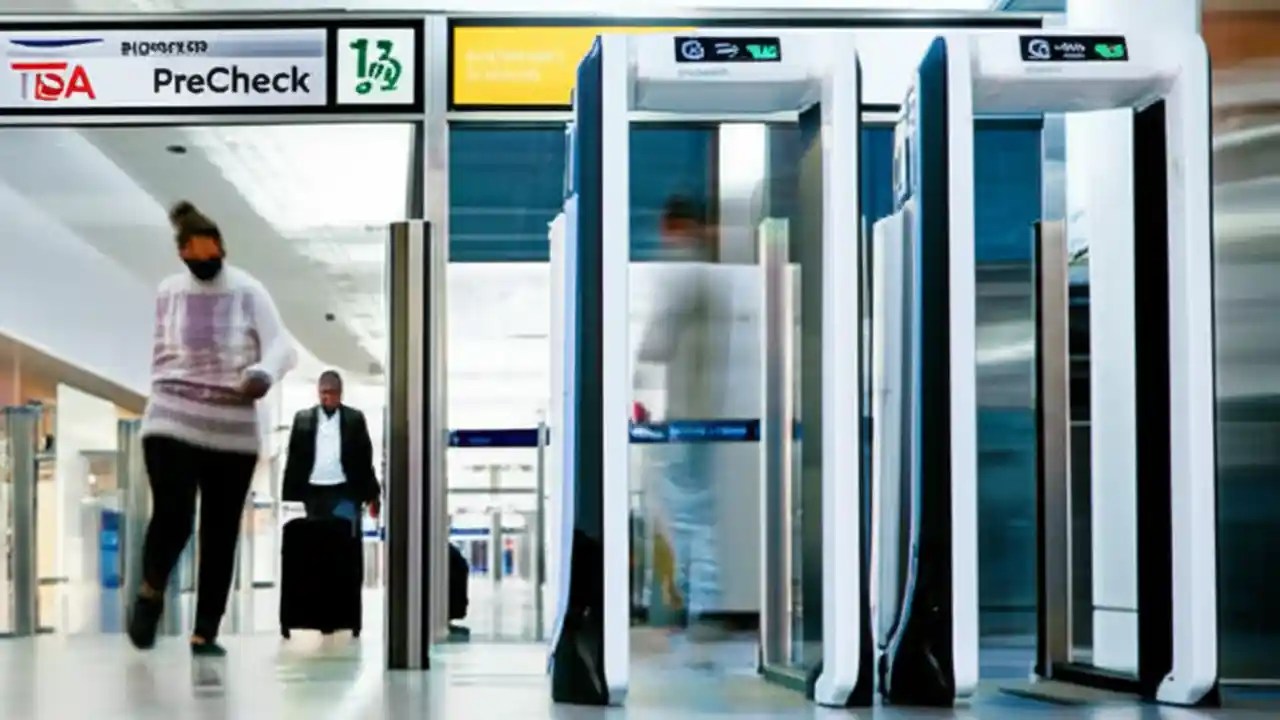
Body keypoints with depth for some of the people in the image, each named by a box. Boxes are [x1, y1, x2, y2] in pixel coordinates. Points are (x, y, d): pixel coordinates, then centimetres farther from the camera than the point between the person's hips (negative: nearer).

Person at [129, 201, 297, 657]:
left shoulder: (248, 292, -1)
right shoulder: (168, 292, 7)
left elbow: (281, 345, -10)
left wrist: (264, 374, -31)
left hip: (233, 428, 0)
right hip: (173, 422, 0)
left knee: (221, 532, 1)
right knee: (173, 516, -17)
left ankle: (206, 632, 8)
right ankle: (151, 592, 12)